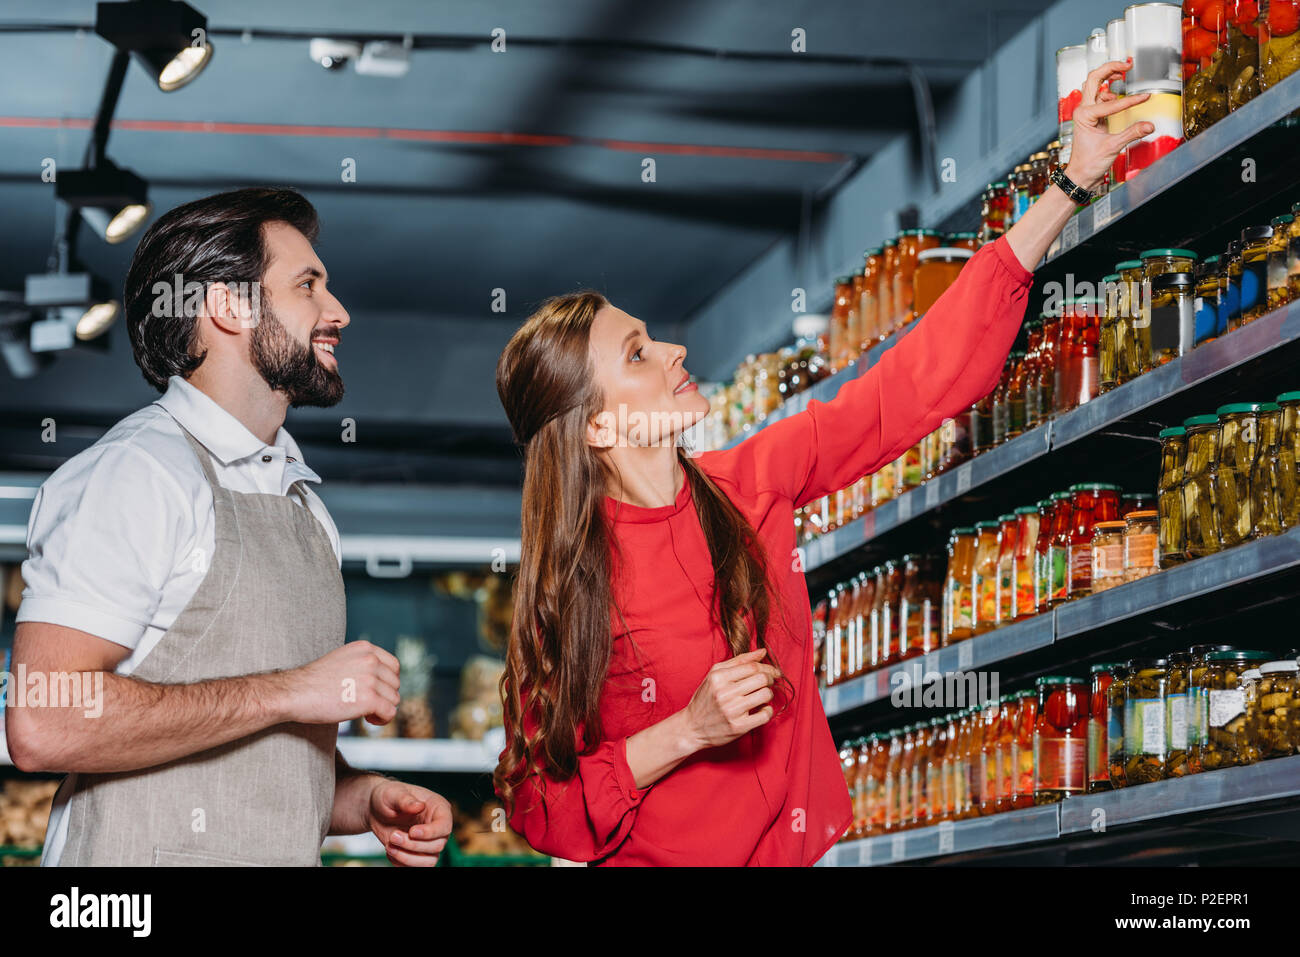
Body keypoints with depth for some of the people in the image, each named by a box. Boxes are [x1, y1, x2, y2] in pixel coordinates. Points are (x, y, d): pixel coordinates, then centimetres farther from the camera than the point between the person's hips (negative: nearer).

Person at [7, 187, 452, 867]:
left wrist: (368, 801, 0)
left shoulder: (302, 505, 16)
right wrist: (291, 691, -17)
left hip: (285, 860, 8)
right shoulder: (142, 472, -10)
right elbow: (43, 725, -23)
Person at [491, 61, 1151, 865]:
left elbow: (925, 377, 3)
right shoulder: (568, 589, -9)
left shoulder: (750, 485, 2)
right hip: (673, 856, -5)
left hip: (809, 847, 5)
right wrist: (689, 731, -18)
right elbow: (543, 810, -6)